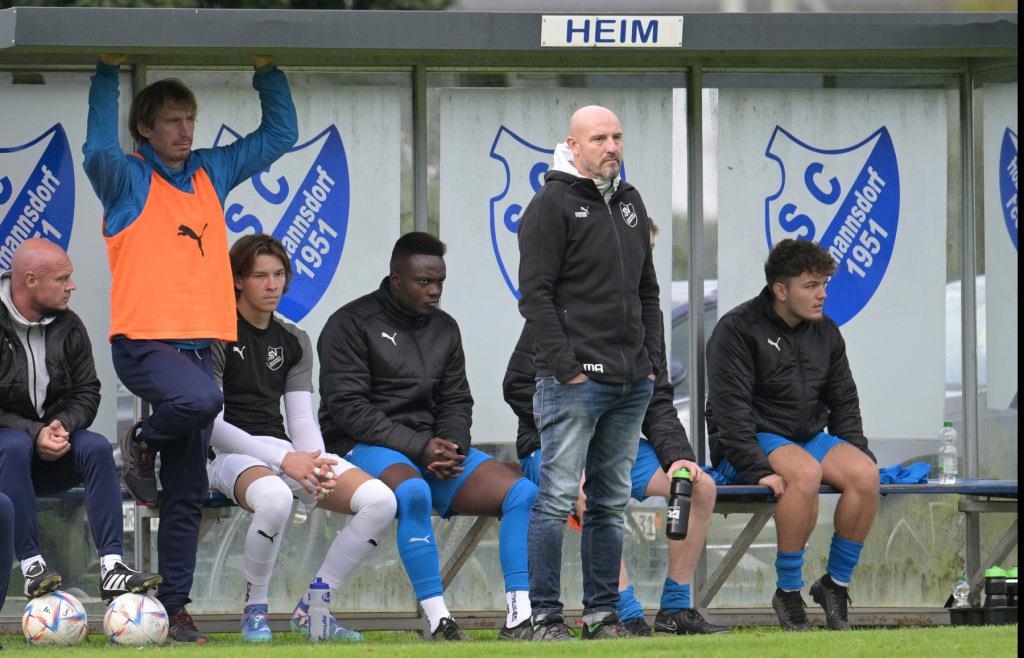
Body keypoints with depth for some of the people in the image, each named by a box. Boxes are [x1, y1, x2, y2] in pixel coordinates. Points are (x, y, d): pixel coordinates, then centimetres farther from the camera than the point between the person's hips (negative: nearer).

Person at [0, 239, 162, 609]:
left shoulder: (68, 327, 5)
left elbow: (86, 393, 7)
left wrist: (62, 425, -14)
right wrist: (34, 434, -24)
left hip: (51, 446, 5)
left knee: (96, 448, -23)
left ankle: (111, 567, -32)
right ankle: (31, 565, -39)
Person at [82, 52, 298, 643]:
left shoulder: (213, 173, 16)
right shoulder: (128, 179, 0)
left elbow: (281, 133, 23)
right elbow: (100, 150, -22)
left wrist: (266, 71, 13)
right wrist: (108, 73, -19)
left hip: (199, 344, 5)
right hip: (144, 342, -5)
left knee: (187, 495, 3)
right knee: (201, 398, -36)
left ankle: (174, 606, 8)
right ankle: (143, 443, -5)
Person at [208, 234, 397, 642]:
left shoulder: (293, 341, 16)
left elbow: (301, 419, 10)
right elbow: (212, 425, -11)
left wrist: (316, 463, -14)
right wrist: (284, 460, -20)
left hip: (285, 451, 6)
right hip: (230, 454, -6)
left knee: (380, 501, -16)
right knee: (274, 498, -42)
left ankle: (313, 609, -5)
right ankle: (254, 610, -17)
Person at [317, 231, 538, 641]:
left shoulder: (444, 329, 17)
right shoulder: (351, 324, -4)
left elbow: (456, 402, 18)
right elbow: (348, 408, -12)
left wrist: (452, 447, -6)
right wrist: (419, 447, -18)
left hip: (432, 448, 7)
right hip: (362, 449, -6)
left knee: (522, 492, -14)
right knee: (413, 492, -40)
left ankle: (519, 619, -23)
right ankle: (438, 621, -39)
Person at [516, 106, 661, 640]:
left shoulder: (630, 203, 17)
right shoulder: (552, 205, -6)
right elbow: (535, 294, -11)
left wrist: (651, 360, 13)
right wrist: (565, 366, -16)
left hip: (631, 384, 7)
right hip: (574, 381, -7)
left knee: (611, 502, 9)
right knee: (558, 498, -8)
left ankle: (602, 613, 13)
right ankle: (544, 616, -5)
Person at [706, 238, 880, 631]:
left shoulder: (825, 333, 12)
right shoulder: (737, 330, -9)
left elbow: (843, 403, 20)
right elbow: (730, 410, -15)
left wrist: (856, 457, 4)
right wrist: (758, 471, -26)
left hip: (810, 436, 6)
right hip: (748, 447, -6)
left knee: (865, 474, -24)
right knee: (805, 471, -37)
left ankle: (836, 584, -10)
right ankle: (788, 594, -25)